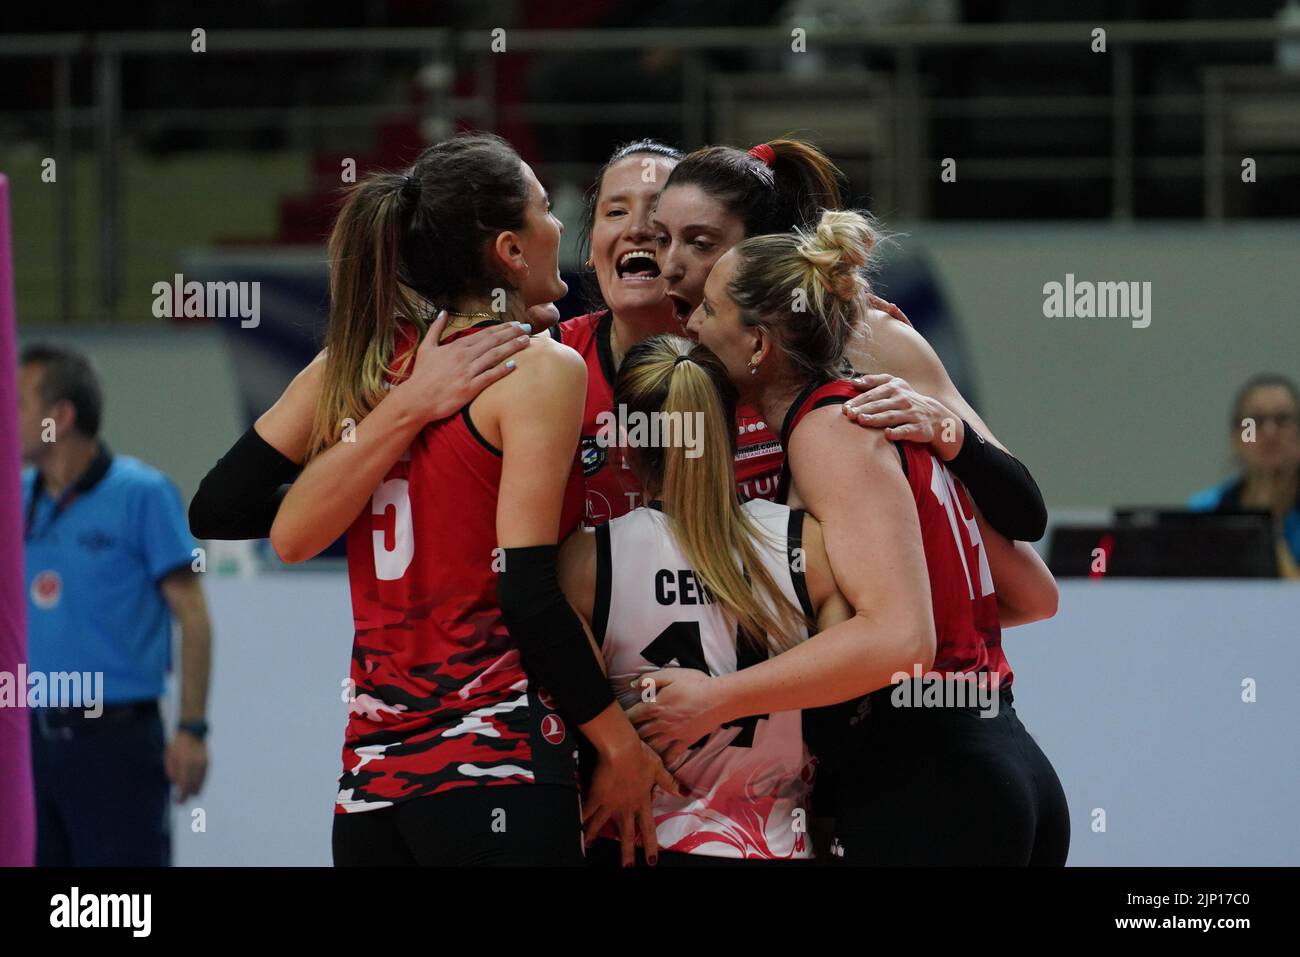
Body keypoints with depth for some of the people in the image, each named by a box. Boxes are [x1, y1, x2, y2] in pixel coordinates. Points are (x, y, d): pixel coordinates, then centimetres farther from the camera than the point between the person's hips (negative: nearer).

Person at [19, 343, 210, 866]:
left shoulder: (141, 494, -5)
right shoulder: (19, 499, 10)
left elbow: (191, 615, -6)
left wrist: (191, 729, -12)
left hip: (113, 740, -6)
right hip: (33, 738, 6)